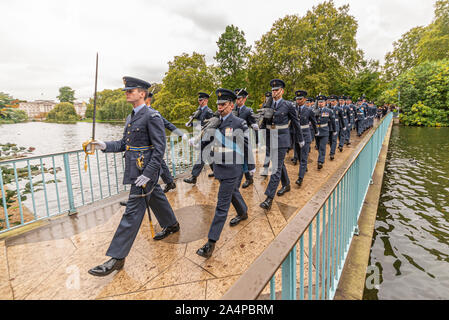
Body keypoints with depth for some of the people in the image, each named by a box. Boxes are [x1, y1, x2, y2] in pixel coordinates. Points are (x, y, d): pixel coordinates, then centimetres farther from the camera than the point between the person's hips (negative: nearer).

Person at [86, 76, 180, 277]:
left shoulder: (152, 116, -14)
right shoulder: (131, 117, 14)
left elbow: (160, 148, -19)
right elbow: (125, 144, 16)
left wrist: (148, 174, -23)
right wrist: (104, 146, -1)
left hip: (146, 170, -9)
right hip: (134, 168, 9)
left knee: (133, 210, -5)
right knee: (156, 198, 23)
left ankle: (117, 257, 4)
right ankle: (172, 225, 45)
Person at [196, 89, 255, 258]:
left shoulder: (239, 123, -10)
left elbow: (247, 146, -5)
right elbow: (207, 139, 11)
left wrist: (251, 166, 1)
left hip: (232, 169, -7)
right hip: (219, 167, 7)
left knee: (222, 205, -4)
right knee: (233, 193, 27)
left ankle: (211, 242, 3)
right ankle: (243, 213, 56)